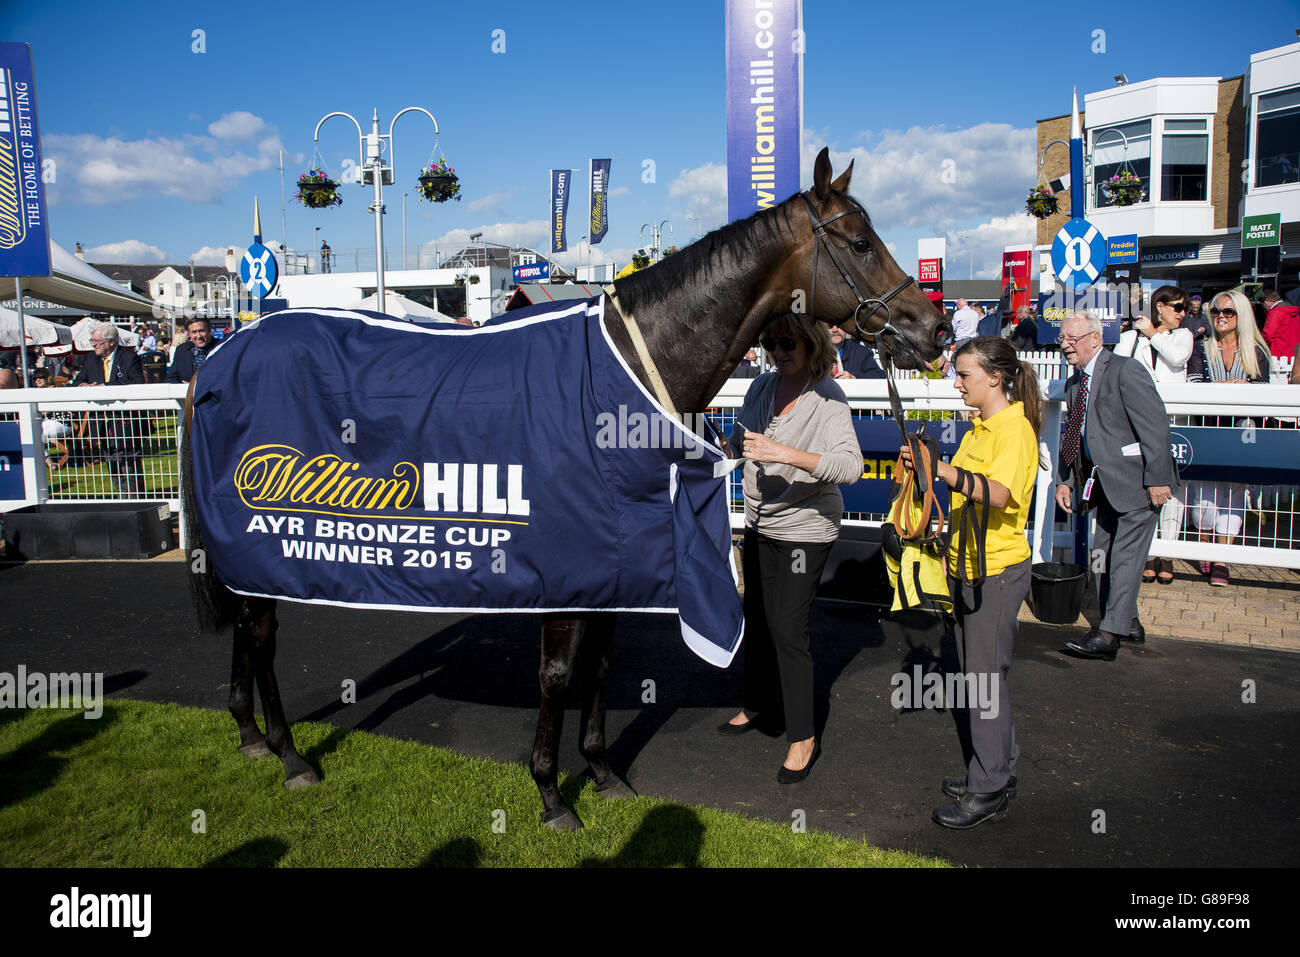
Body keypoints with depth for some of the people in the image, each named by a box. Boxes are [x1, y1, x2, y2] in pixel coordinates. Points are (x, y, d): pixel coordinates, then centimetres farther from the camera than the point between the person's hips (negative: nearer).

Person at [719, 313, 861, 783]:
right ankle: (759, 705, 40)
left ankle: (803, 737, 8)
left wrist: (787, 454, -41)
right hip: (760, 522, 7)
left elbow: (850, 465, -32)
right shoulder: (762, 386, 1)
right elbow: (739, 441, 17)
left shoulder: (827, 397, -18)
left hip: (805, 528, -7)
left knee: (787, 629, -7)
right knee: (756, 618, 19)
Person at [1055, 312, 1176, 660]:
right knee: (1104, 555, 12)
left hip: (1136, 481, -9)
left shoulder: (1124, 371, -14)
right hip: (1106, 483, 9)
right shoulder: (1074, 384, 12)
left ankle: (1109, 635, -5)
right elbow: (1071, 437, 18)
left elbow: (1156, 426, -18)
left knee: (1124, 556, -7)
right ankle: (1127, 623, 25)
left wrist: (1157, 478, -21)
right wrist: (1064, 481, 10)